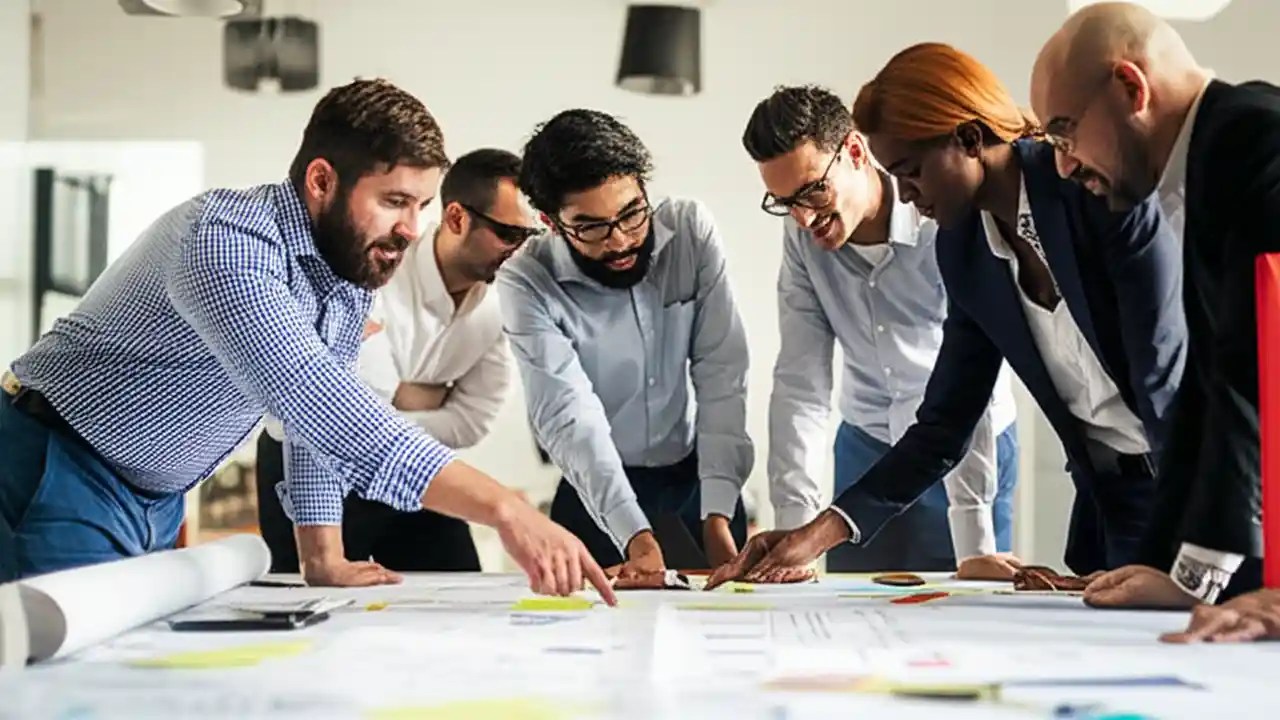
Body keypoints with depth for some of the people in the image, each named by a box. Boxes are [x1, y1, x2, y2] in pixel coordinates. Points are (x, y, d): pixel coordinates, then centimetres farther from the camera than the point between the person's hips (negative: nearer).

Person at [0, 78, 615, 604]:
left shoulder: (352, 264, -3)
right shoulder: (226, 244, -31)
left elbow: (325, 409, 8)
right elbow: (317, 404, -44)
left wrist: (323, 557, -1)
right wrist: (505, 510, -48)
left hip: (159, 504, 8)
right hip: (61, 478, -8)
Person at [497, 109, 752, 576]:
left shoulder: (691, 229, -8)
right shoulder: (528, 283, -16)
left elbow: (722, 374, -11)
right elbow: (569, 419, -23)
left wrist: (717, 518, -20)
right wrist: (637, 539, -35)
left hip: (700, 480, 2)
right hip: (600, 497, -2)